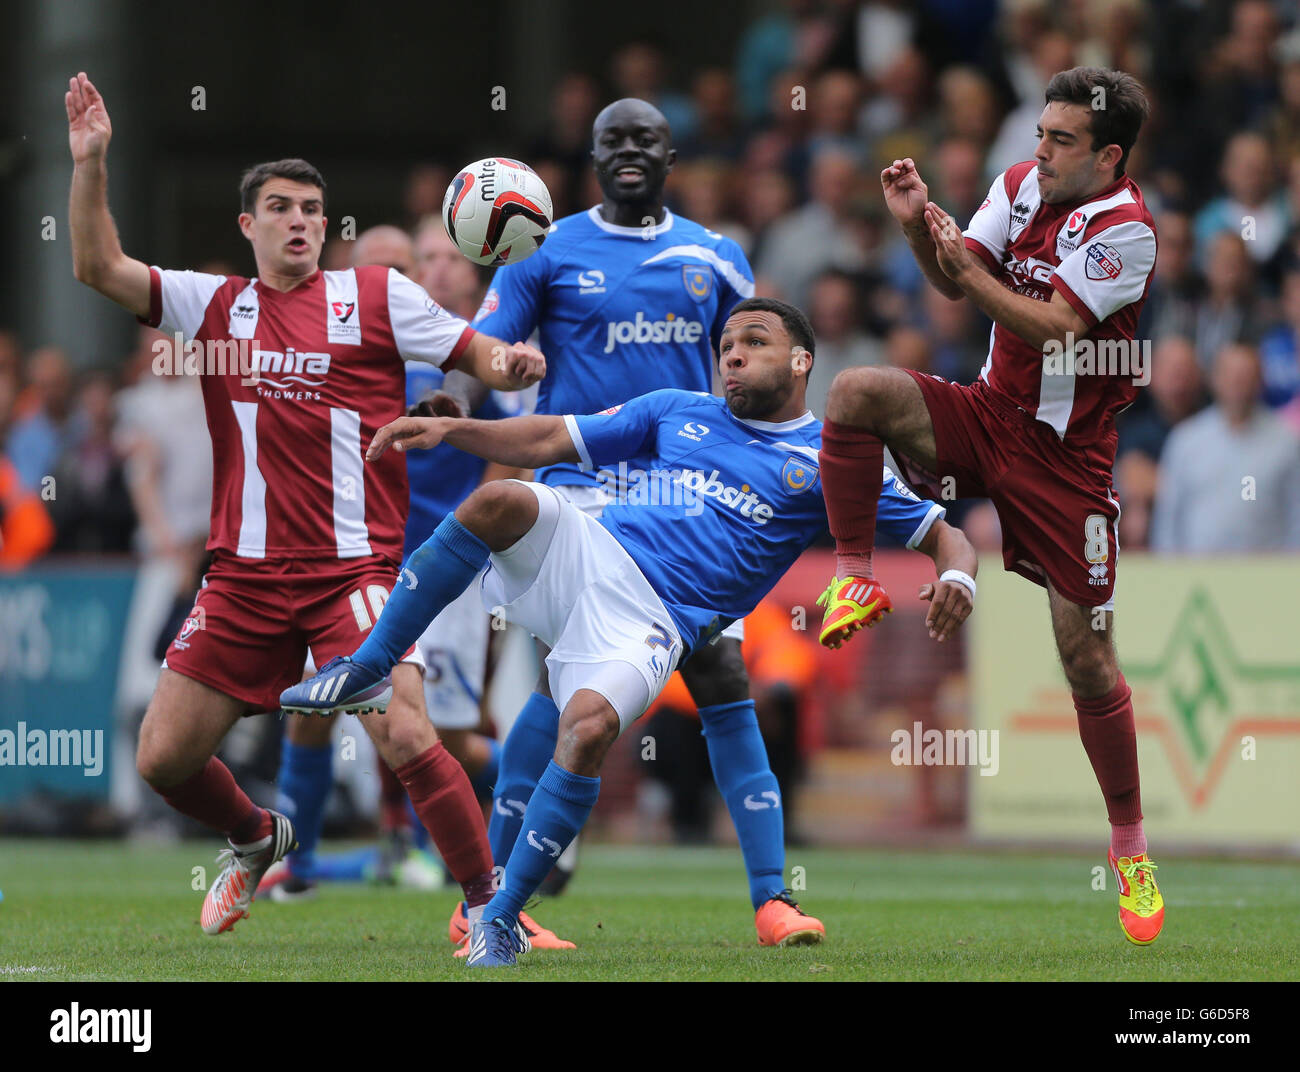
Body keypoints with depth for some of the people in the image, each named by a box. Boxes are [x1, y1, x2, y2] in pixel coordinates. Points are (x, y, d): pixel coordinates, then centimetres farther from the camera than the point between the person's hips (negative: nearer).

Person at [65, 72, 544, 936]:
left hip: (354, 566, -4)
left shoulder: (377, 297, 4)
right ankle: (257, 842, 35)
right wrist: (90, 162, -3)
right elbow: (99, 267, 8)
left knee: (406, 740, -21)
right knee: (163, 759, 4)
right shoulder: (213, 304, 11)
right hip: (244, 574, 4)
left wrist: (511, 363, -21)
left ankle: (489, 902, -6)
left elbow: (477, 354, 2)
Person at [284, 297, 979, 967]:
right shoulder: (678, 412, 24)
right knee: (499, 500, -29)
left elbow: (941, 534, 12)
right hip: (581, 552, 3)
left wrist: (955, 578, -13)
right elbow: (551, 441, 21)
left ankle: (500, 919, -18)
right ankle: (368, 668, -16)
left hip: (648, 621, -3)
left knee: (589, 728, -32)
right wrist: (448, 428, 7)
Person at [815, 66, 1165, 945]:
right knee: (856, 392, -22)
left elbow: (1054, 328, -23)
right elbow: (955, 280, 2)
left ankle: (1131, 848, 11)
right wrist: (921, 224, -16)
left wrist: (971, 271, -27)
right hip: (989, 414, 5)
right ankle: (856, 583, -8)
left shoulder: (1125, 229, -17)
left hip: (1065, 454, -5)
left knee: (1088, 657, -3)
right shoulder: (1021, 185, 2)